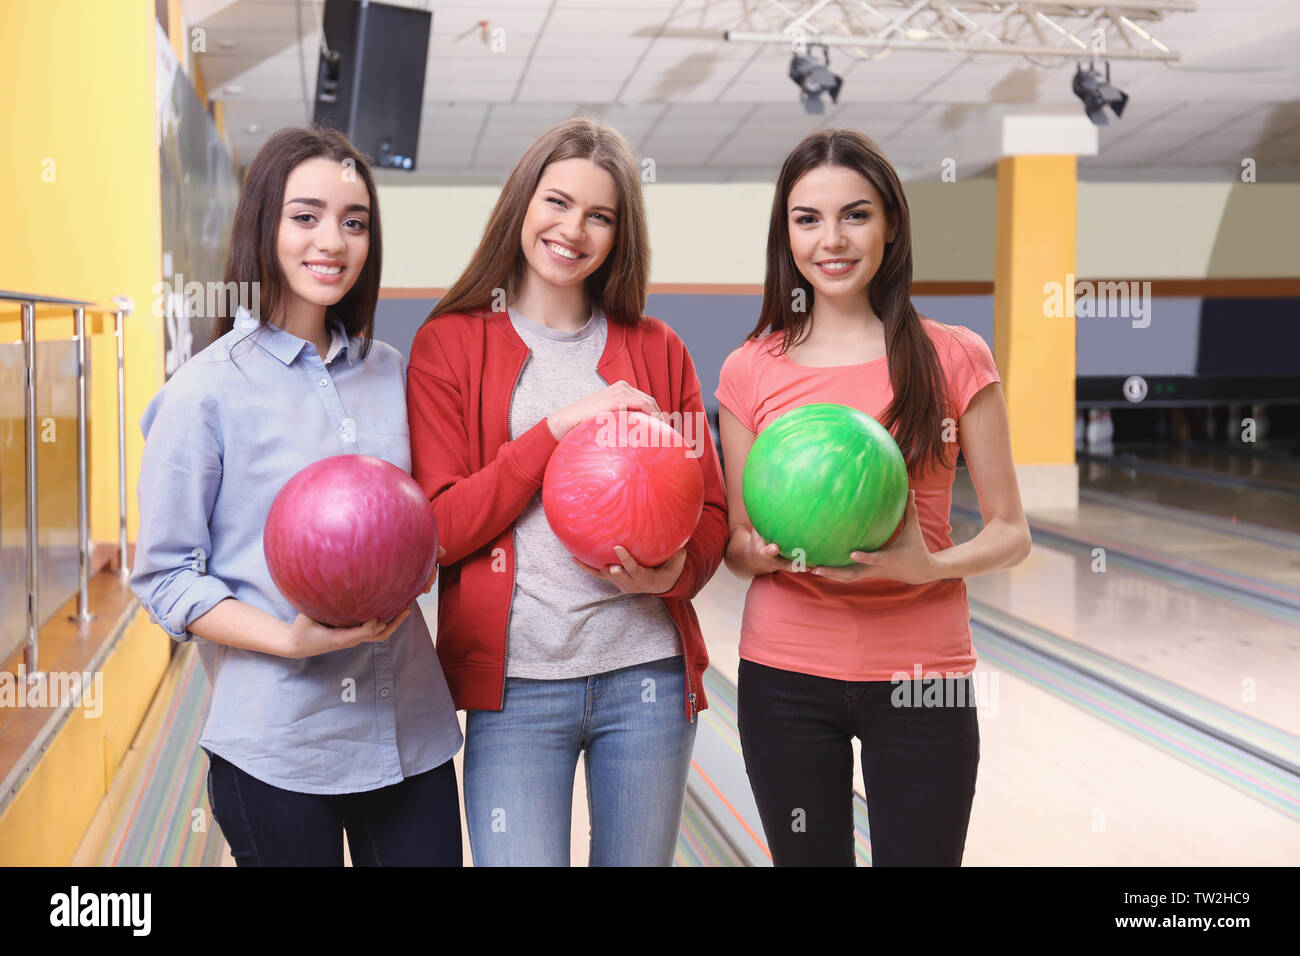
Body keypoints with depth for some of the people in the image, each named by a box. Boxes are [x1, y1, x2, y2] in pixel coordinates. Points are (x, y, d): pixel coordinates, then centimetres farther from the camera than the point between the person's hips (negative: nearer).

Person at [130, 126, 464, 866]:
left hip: (408, 728, 4)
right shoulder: (208, 390, -6)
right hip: (278, 742, -4)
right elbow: (164, 576, -5)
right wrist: (289, 639, -18)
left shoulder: (390, 372, 9)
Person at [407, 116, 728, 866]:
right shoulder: (450, 344, 2)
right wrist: (558, 427, -15)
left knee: (640, 860, 13)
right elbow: (441, 529, -7)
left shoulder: (657, 351, 8)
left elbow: (711, 512, 8)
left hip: (647, 676, 3)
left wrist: (673, 573, -13)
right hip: (514, 684, -2)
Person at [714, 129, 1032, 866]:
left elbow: (1010, 534, 0)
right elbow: (736, 545, 8)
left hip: (920, 674, -1)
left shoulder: (955, 360, -3)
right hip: (786, 673, 1)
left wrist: (932, 566, -19)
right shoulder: (750, 373, 1)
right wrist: (769, 551, -15)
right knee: (808, 858, 12)